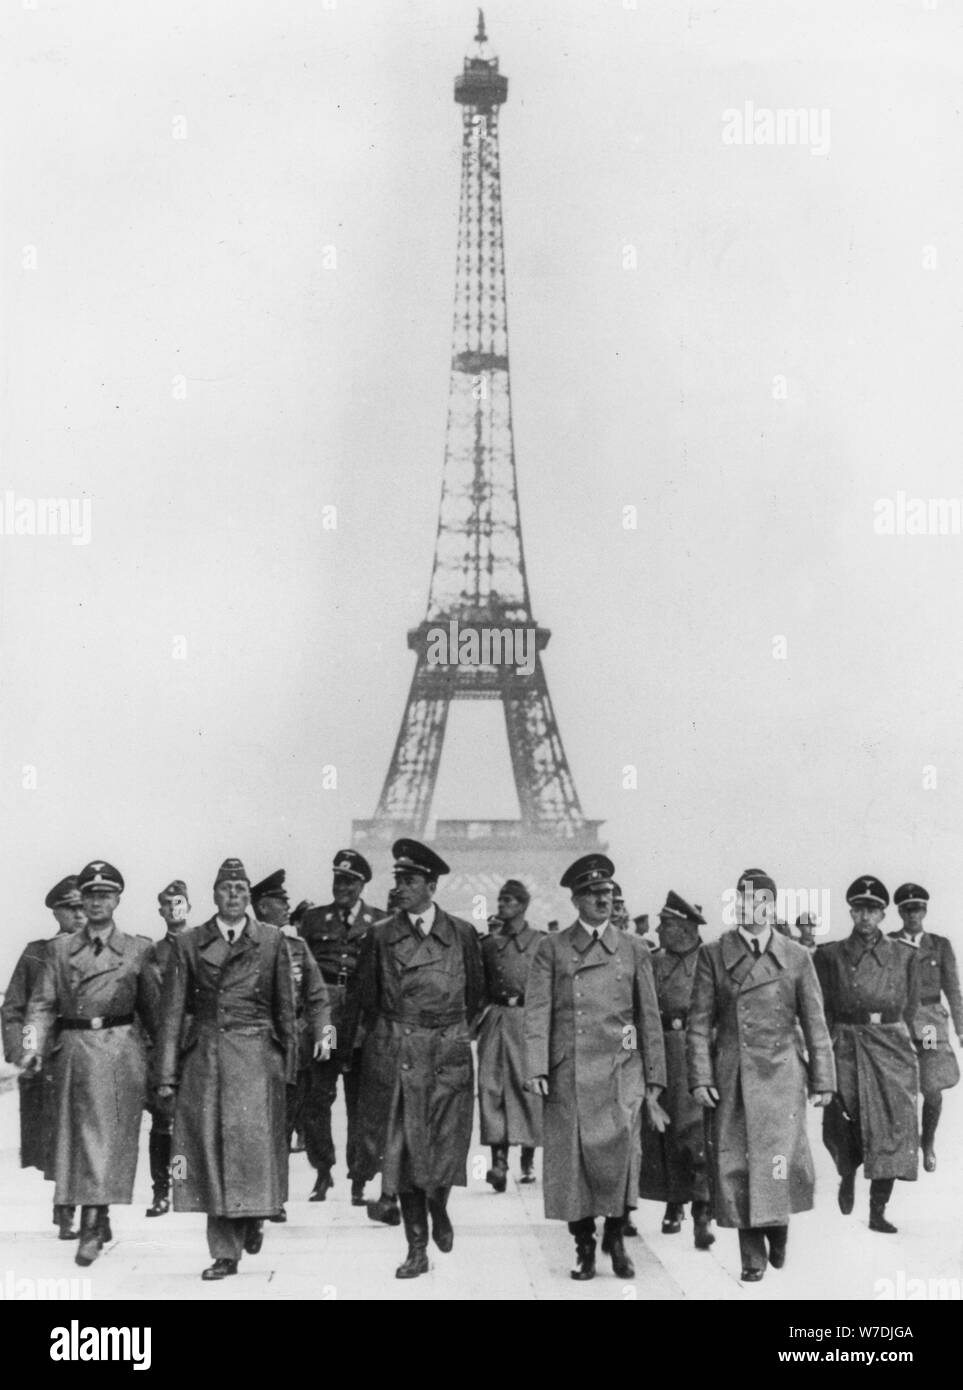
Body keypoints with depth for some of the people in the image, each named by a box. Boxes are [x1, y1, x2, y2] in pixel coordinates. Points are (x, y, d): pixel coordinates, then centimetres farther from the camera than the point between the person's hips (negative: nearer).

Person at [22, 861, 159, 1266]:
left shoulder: (138, 949, 6)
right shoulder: (60, 949, 10)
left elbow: (152, 1007, 9)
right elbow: (43, 1003, 5)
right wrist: (35, 1045, -11)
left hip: (121, 1048, -2)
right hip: (74, 1050, 2)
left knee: (110, 1134, -8)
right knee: (78, 1134, 8)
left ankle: (92, 1227, -10)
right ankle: (98, 1221, 22)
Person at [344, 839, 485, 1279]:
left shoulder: (462, 933, 3)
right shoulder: (380, 936, 3)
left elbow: (476, 993, 15)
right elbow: (364, 998, 7)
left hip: (448, 1054, 0)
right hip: (394, 1056, 0)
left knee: (446, 1145, 0)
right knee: (403, 1151, 1)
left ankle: (439, 1209, 33)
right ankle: (416, 1249, 12)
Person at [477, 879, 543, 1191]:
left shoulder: (540, 942, 4)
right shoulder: (489, 942, 14)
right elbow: (479, 984, 15)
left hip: (526, 1017, -2)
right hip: (494, 1017, 2)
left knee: (526, 1086, 1)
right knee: (490, 1085, -8)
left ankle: (528, 1159, 14)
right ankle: (498, 1159, -10)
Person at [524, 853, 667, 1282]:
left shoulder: (634, 950, 11)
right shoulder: (551, 949, 7)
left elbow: (650, 1016, 12)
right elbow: (537, 1012, 1)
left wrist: (654, 1078, 8)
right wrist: (537, 1069, -9)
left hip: (621, 1069, 0)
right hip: (569, 1071, 0)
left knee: (620, 1144, -15)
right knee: (572, 1154, 0)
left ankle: (615, 1236, 2)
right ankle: (584, 1247, 14)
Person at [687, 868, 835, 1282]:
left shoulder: (796, 958, 5)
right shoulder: (713, 955, 3)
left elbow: (815, 1024, 7)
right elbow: (699, 1022, 1)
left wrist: (822, 1079, 5)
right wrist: (700, 1077, -6)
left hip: (781, 1076, 0)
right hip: (731, 1079, 0)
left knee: (777, 1161, -3)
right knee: (735, 1165, 1)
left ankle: (778, 1230, 25)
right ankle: (752, 1255, 14)